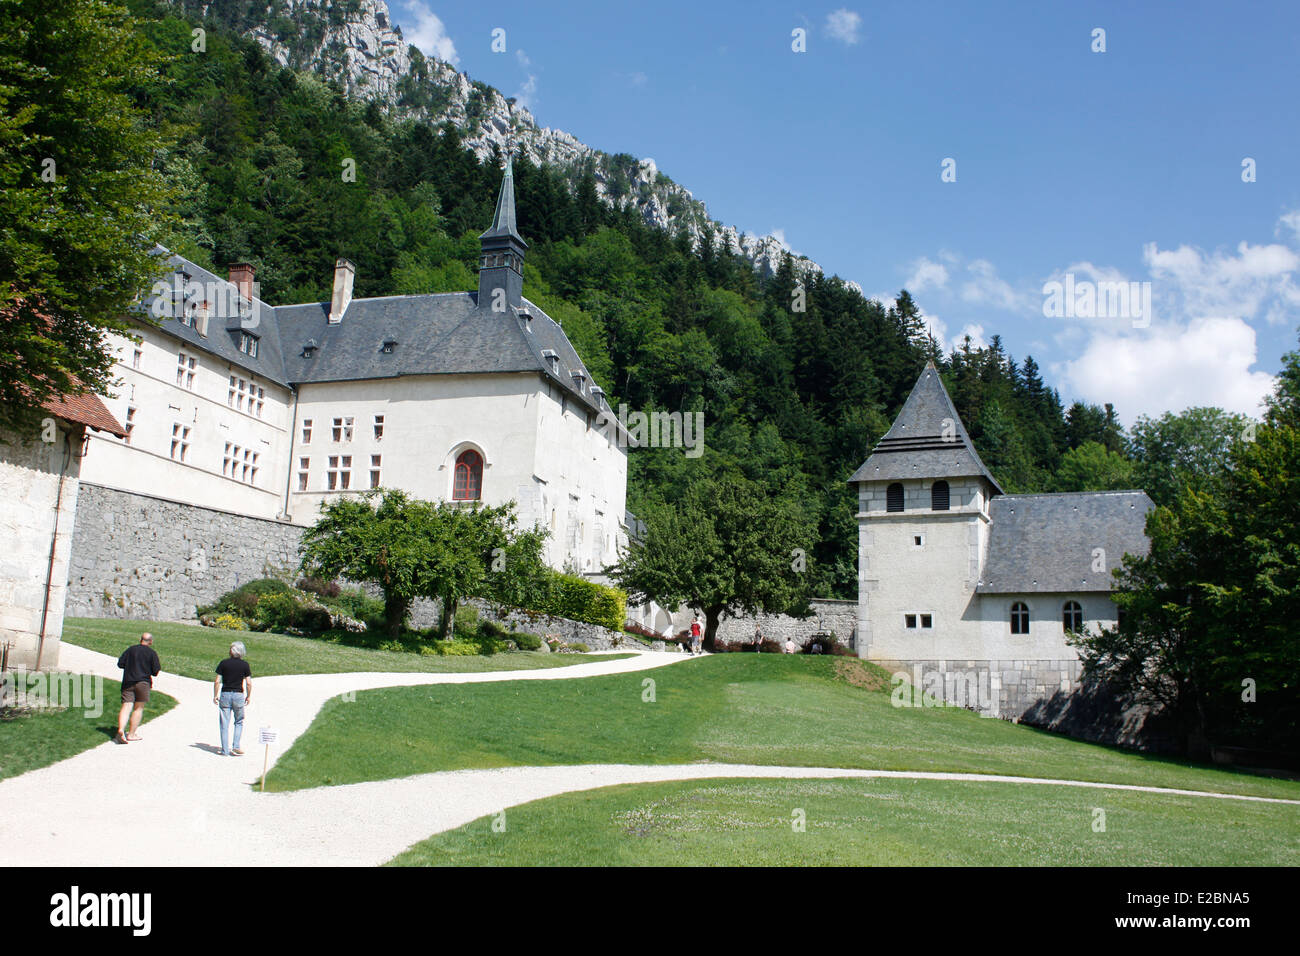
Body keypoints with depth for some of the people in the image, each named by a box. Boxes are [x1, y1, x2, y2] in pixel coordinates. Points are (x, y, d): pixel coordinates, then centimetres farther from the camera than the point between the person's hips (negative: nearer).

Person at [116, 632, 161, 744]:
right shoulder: (152, 653, 1)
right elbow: (156, 671, -3)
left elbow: (120, 663, 8)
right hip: (143, 682, -3)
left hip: (127, 682, 3)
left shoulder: (130, 649, 10)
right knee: (139, 708, 5)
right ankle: (131, 734, 2)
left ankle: (121, 729, -25)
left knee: (126, 707, -3)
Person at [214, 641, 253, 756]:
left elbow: (217, 681, -2)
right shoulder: (245, 665, -2)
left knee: (224, 724, 5)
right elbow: (249, 683, -3)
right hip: (239, 695, 0)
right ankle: (236, 747, 5)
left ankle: (225, 750, 5)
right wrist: (248, 696, 11)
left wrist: (215, 695, 8)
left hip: (225, 695, 0)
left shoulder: (223, 663, -1)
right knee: (239, 722, 16)